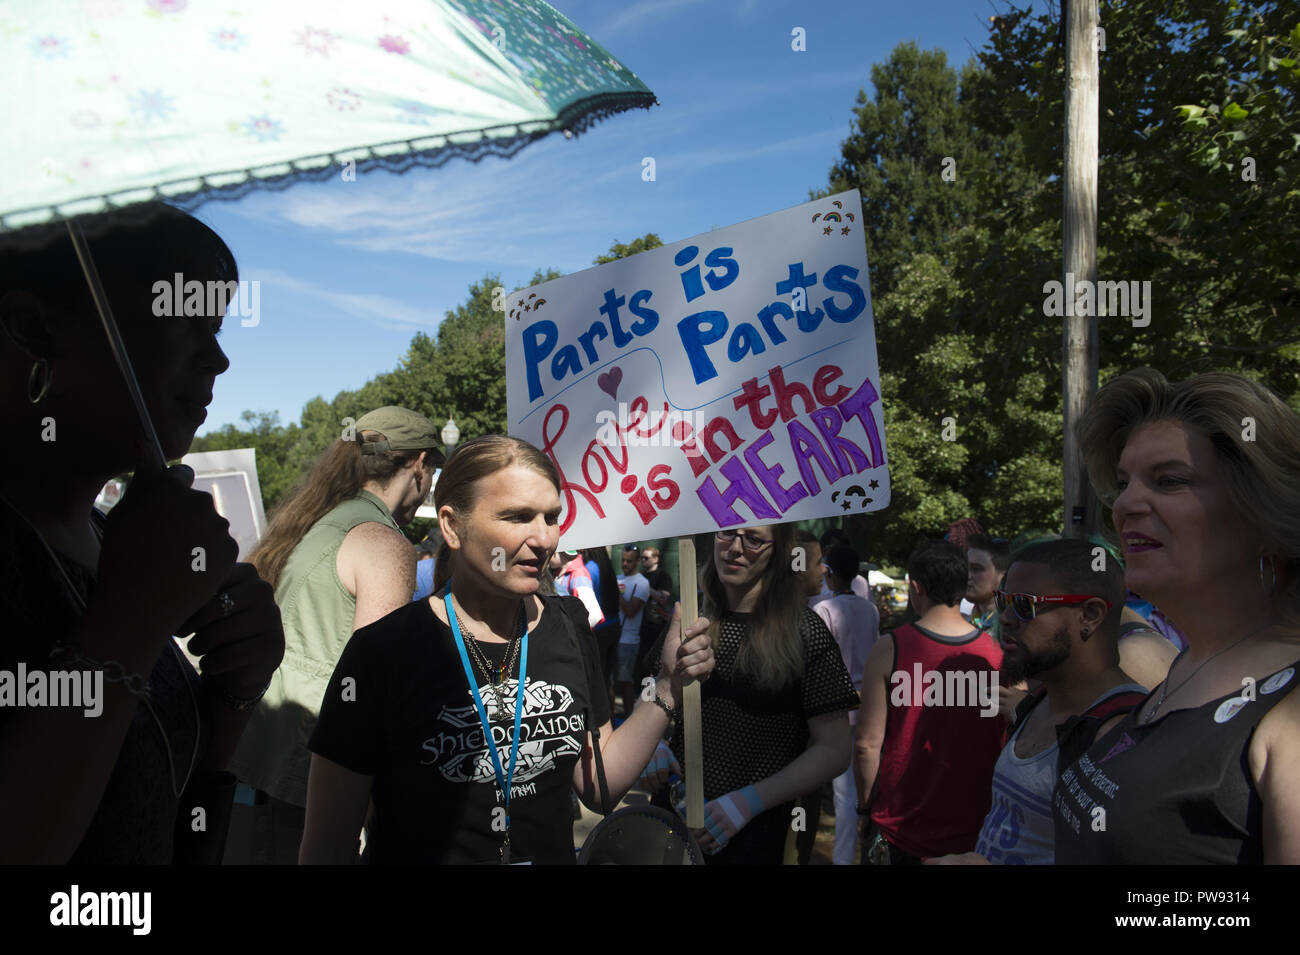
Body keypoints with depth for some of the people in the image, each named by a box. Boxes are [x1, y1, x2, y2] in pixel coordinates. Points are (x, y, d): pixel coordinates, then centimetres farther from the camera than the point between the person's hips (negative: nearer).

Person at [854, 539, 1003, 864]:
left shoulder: (889, 649, -14)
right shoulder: (997, 652, -7)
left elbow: (867, 744, -13)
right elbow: (1004, 744, 1)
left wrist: (866, 806, 3)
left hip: (901, 828, -2)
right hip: (974, 828, 3)